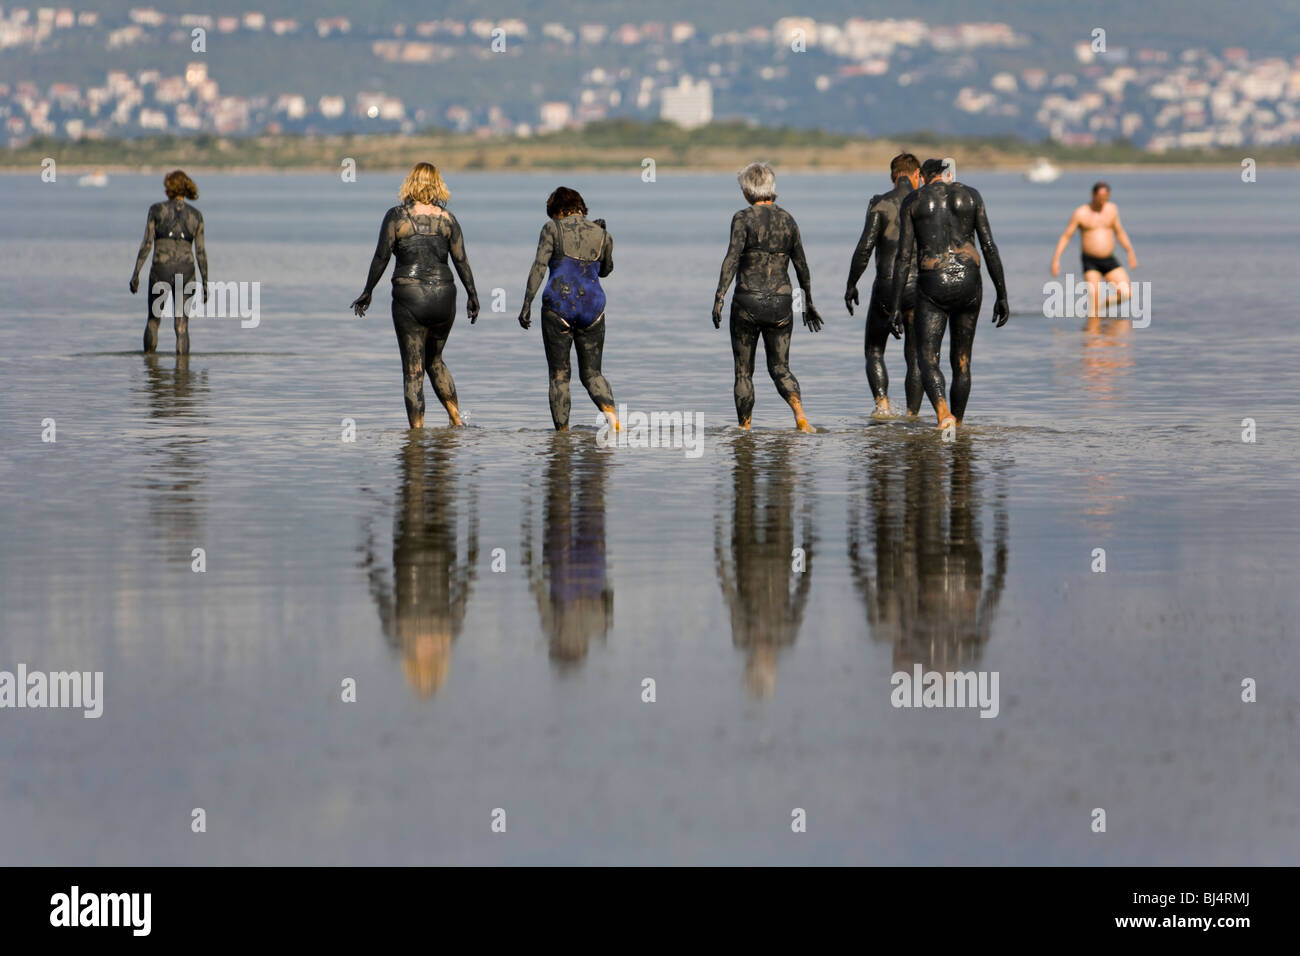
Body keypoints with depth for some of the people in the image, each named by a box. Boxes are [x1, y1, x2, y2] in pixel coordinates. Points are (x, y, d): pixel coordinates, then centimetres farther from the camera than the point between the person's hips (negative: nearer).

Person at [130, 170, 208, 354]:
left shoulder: (157, 210, -1)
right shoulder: (196, 215, 4)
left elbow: (147, 243, -7)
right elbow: (200, 251, 2)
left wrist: (136, 273, -4)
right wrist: (205, 282, 8)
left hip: (161, 269, -1)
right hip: (185, 269, 1)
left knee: (153, 320, 19)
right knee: (182, 326, 3)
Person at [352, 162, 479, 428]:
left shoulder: (396, 216, -4)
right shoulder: (447, 218, 2)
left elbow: (381, 258, -5)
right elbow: (461, 260, 1)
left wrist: (367, 293, 3)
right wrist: (472, 296, 9)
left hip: (409, 296, -3)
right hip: (443, 296, 3)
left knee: (413, 369, 1)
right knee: (435, 360, 23)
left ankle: (417, 429, -3)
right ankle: (456, 418, 15)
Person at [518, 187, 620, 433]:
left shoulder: (553, 229, -1)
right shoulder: (602, 235, 8)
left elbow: (539, 266, -10)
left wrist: (527, 304, -10)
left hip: (558, 304, -3)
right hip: (592, 307, 3)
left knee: (559, 374, 7)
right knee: (591, 372, 11)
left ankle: (562, 431, 2)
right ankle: (610, 410, -17)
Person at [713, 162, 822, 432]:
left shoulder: (744, 218, -7)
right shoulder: (787, 219, 7)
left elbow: (732, 259, -18)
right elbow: (801, 266, 13)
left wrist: (719, 298, -22)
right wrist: (808, 304, 23)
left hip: (748, 301, -4)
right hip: (781, 303, 4)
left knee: (744, 371, 10)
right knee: (780, 367, 10)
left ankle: (744, 428, 11)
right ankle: (799, 413, -16)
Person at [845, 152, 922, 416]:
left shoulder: (880, 204, -4)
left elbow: (865, 246, -12)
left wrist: (851, 284, -4)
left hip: (886, 287, -1)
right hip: (918, 286, 2)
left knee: (874, 352, 13)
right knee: (915, 356, 11)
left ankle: (882, 403, -10)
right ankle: (912, 416, 5)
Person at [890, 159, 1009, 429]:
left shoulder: (912, 202, 4)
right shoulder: (970, 196, 7)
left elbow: (904, 257, -2)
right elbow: (989, 247, 3)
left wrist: (896, 306, -1)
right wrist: (1002, 296, 6)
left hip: (932, 285, -2)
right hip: (968, 283, 2)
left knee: (927, 360, -4)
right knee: (961, 361, 16)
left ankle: (943, 414, -31)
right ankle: (958, 425, 23)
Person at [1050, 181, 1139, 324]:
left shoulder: (1112, 209, 6)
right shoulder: (1080, 214, -6)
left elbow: (1120, 232, 19)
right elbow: (1065, 236, -5)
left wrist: (1130, 251, 13)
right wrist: (1056, 259, -13)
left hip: (1110, 261, 4)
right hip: (1090, 262, -4)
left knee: (1126, 293, -10)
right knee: (1094, 297, -16)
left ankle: (1102, 304, 15)